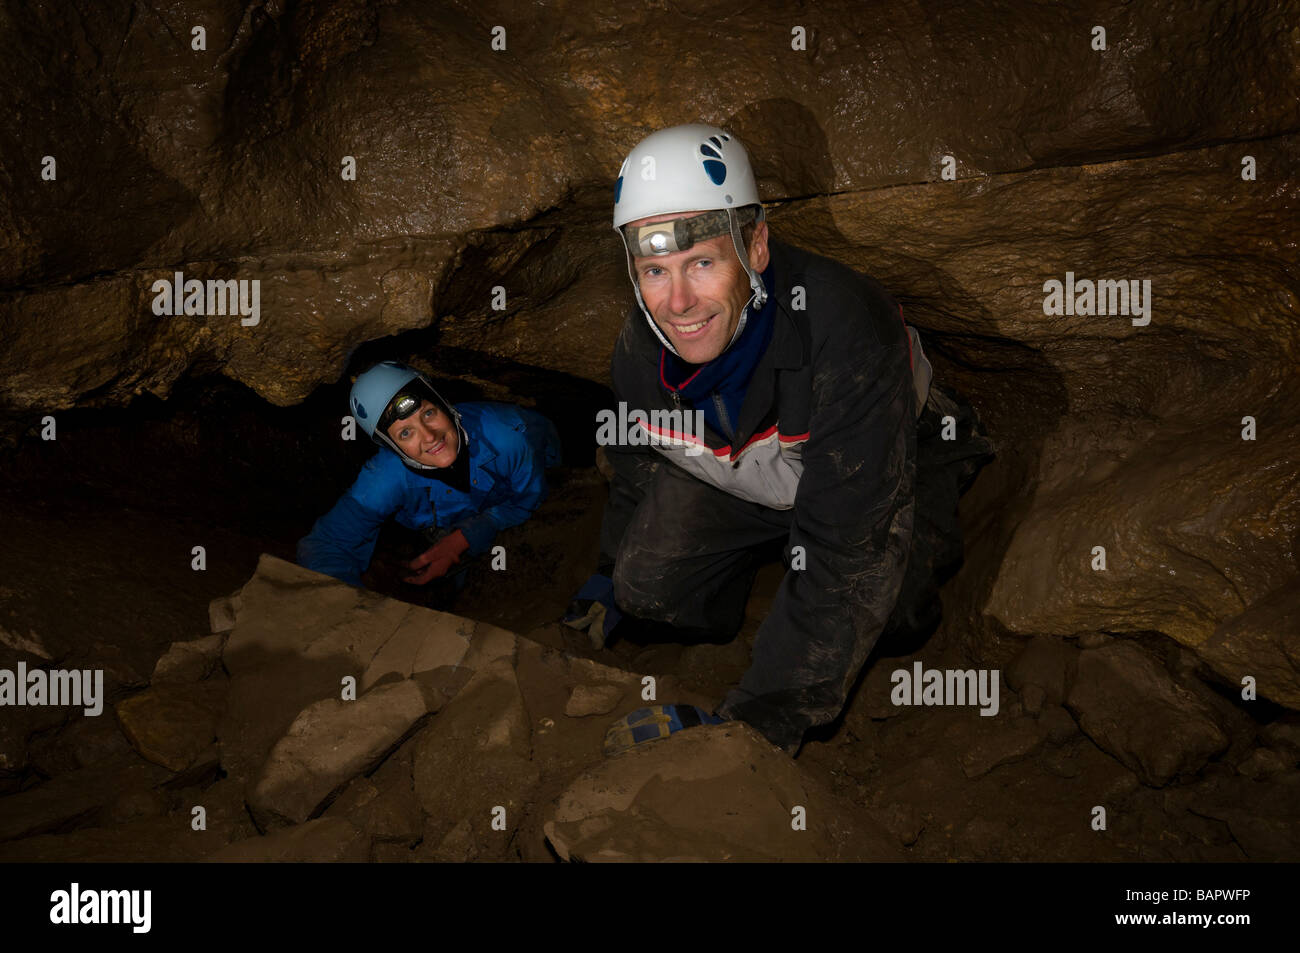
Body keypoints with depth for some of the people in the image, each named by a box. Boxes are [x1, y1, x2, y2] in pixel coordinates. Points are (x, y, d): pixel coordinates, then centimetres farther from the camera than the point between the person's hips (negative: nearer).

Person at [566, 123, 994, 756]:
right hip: (735, 477, 3)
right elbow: (636, 466, 3)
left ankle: (944, 475, 6)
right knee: (646, 587, -13)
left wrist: (756, 721, -50)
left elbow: (844, 554, -46)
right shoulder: (640, 349, -24)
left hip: (877, 454, -3)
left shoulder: (844, 330, -44)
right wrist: (609, 581, 16)